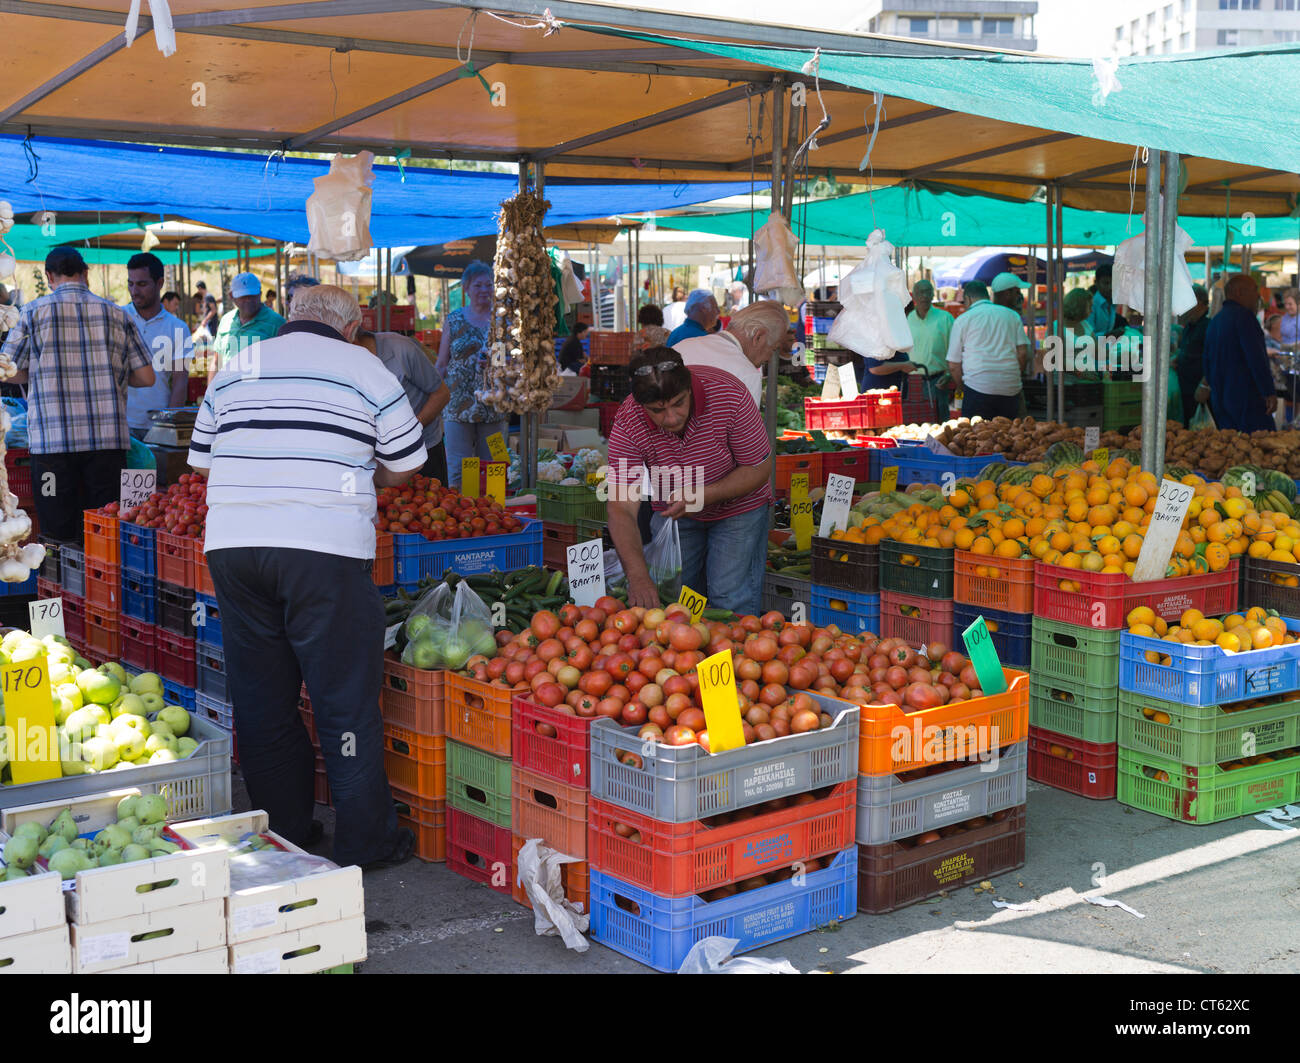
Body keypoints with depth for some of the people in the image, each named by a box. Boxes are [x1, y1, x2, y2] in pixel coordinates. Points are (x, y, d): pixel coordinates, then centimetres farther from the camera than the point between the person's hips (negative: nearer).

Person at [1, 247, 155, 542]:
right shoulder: (117, 314, 7)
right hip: (109, 440, 1)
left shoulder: (34, 312, 2)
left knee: (58, 534, 3)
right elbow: (146, 378, 7)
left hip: (52, 441, -1)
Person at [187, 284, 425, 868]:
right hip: (323, 550, -4)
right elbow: (403, 468, 9)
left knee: (260, 697, 12)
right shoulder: (364, 369, 5)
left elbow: (202, 463, 21)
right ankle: (365, 839, 10)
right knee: (346, 697, 3)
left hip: (231, 543, 4)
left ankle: (281, 836, 21)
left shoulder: (232, 370, 16)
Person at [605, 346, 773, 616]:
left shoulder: (728, 395, -29)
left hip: (737, 507, -2)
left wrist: (702, 495, -32)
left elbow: (759, 468, -17)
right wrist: (639, 577, -42)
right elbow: (621, 509, -28)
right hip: (673, 512, 2)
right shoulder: (627, 424, -25)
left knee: (731, 601, -12)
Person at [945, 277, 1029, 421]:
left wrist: (962, 388, 19)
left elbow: (953, 365, 5)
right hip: (1011, 390, 3)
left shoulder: (962, 320, 6)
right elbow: (1023, 353, 6)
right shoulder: (1012, 315, 13)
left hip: (978, 387, -3)